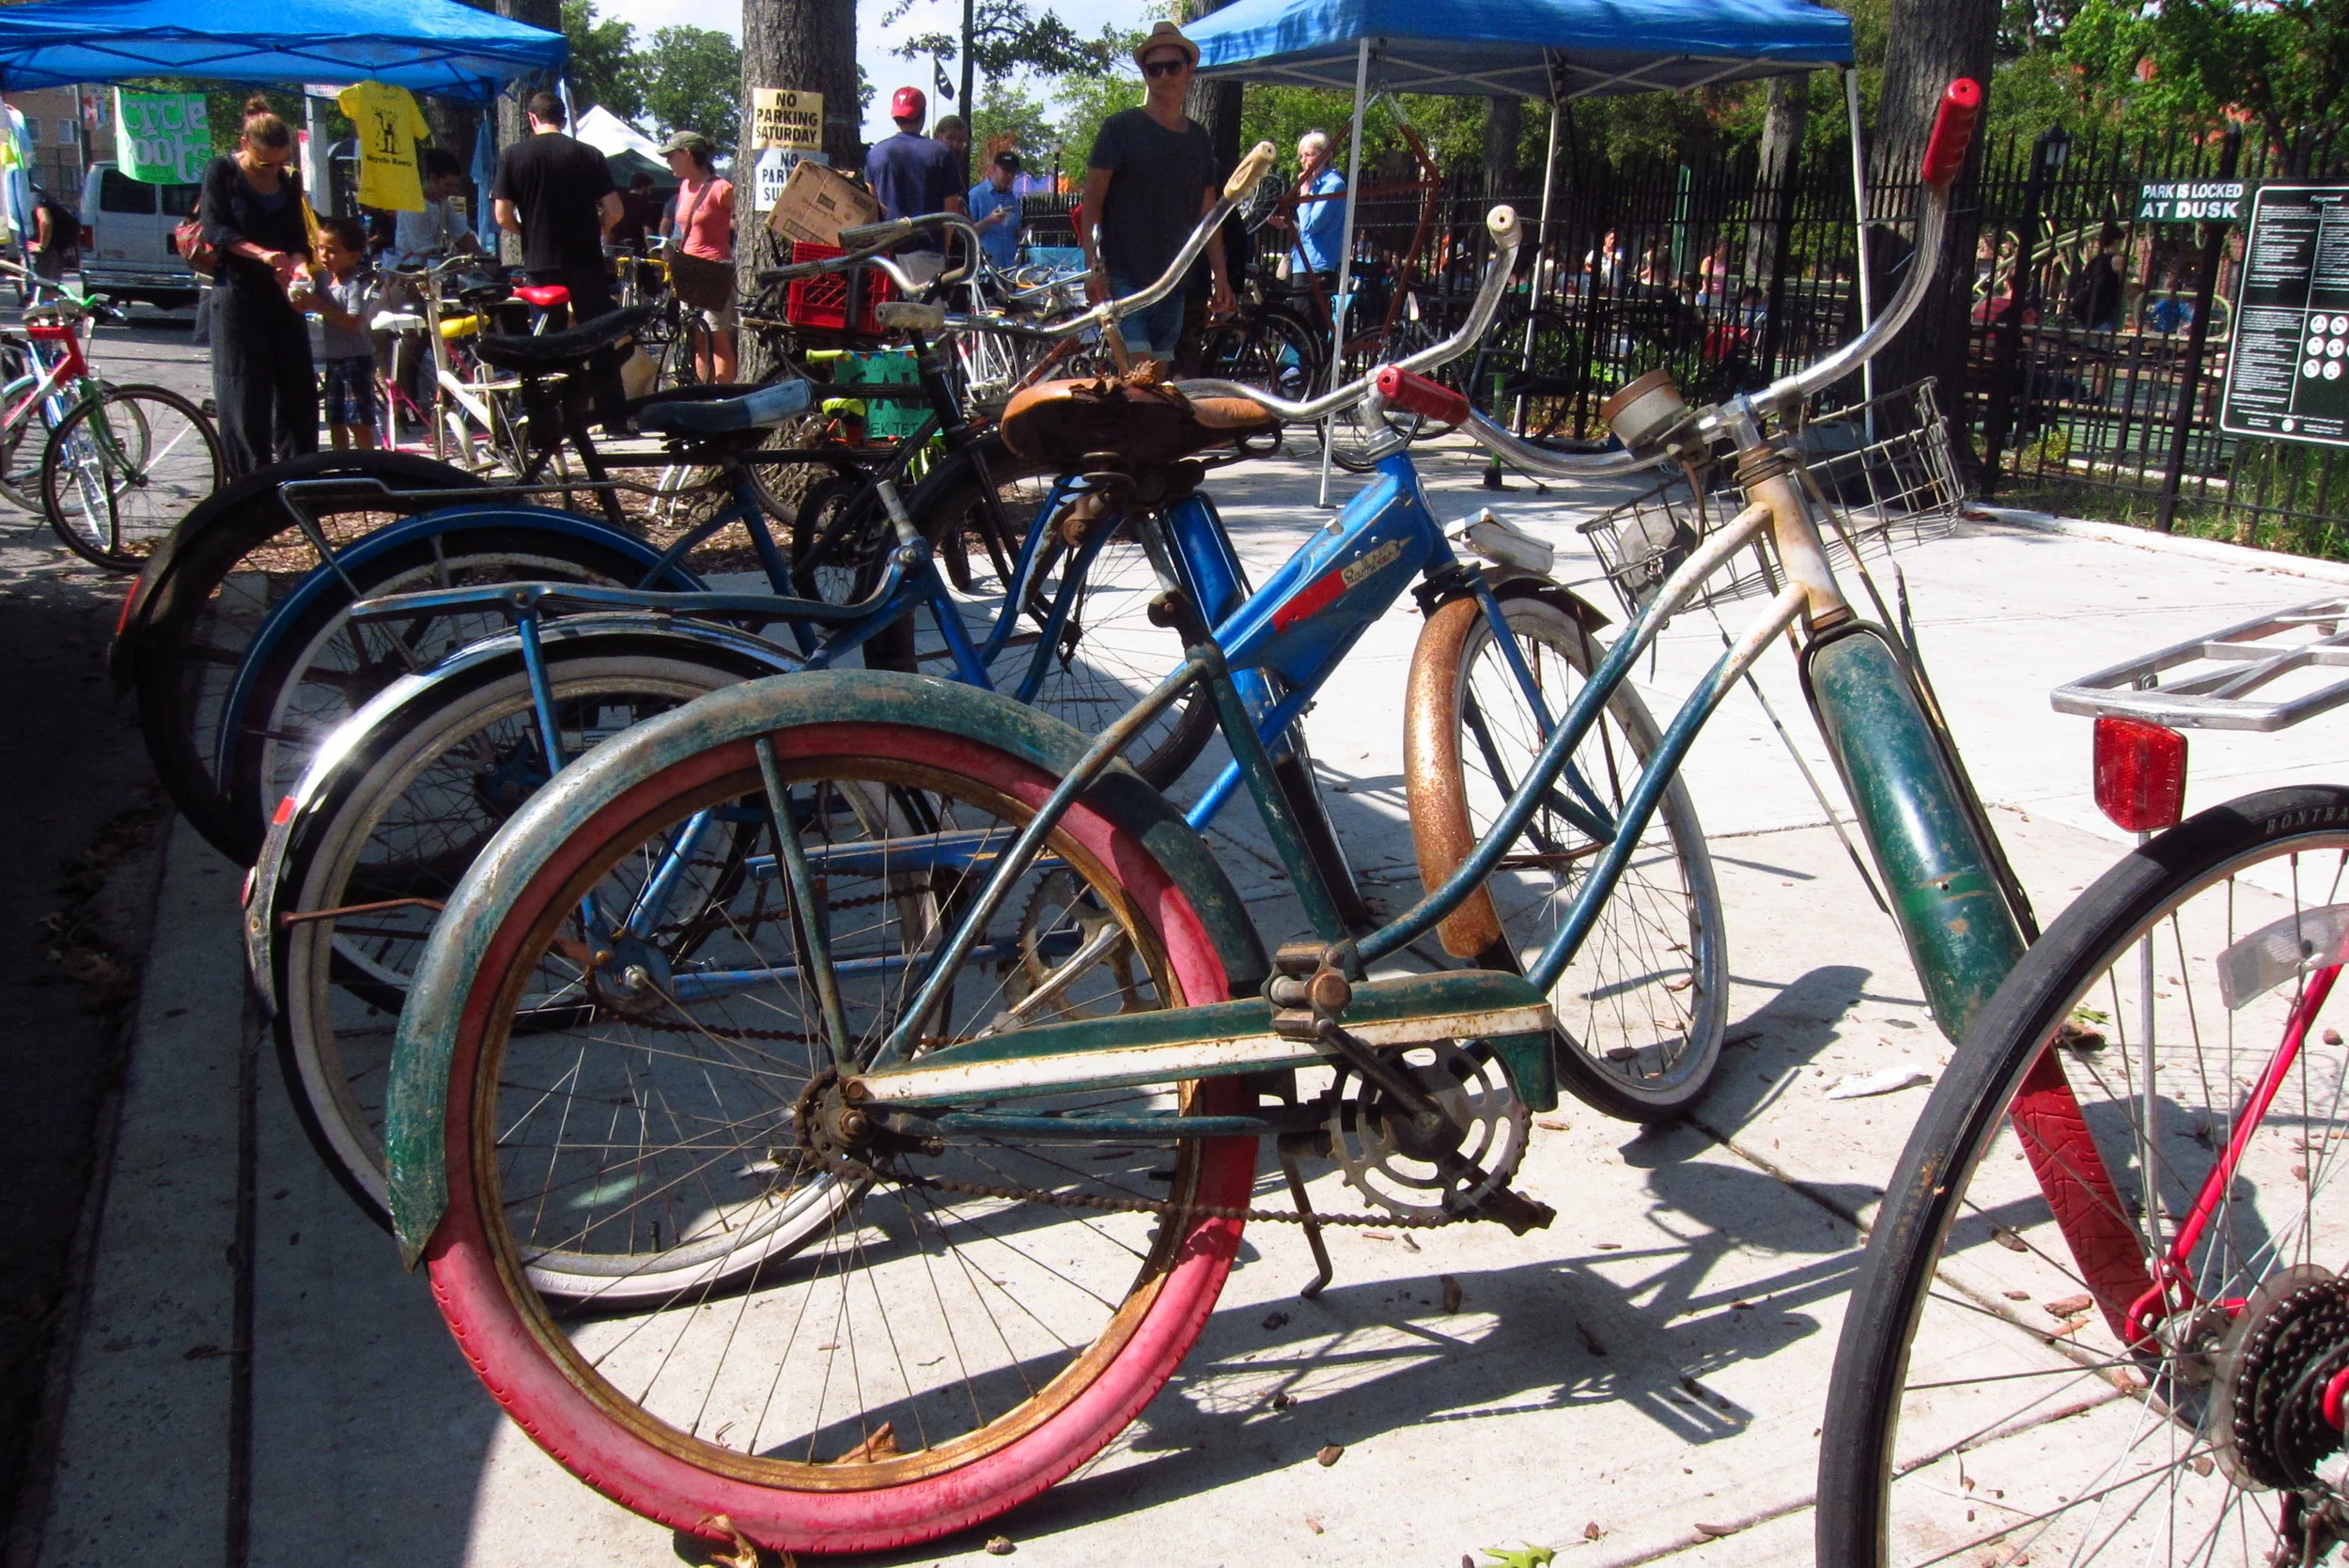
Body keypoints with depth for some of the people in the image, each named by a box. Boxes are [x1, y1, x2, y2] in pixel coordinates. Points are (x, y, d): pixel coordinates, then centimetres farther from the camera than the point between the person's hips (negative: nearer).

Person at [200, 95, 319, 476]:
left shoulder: (289, 181, 11)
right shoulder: (223, 171, -2)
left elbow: (298, 237, 7)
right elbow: (215, 230, -9)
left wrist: (298, 266, -15)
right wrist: (261, 254, -25)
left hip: (281, 295, 5)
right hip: (237, 292, -4)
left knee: (298, 387, 1)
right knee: (245, 391, -3)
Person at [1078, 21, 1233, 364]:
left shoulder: (1198, 137, 14)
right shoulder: (1121, 127, -1)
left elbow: (1207, 213, 17)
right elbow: (1092, 202, -4)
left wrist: (1221, 276, 12)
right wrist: (1092, 267, -14)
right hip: (1123, 278, -5)